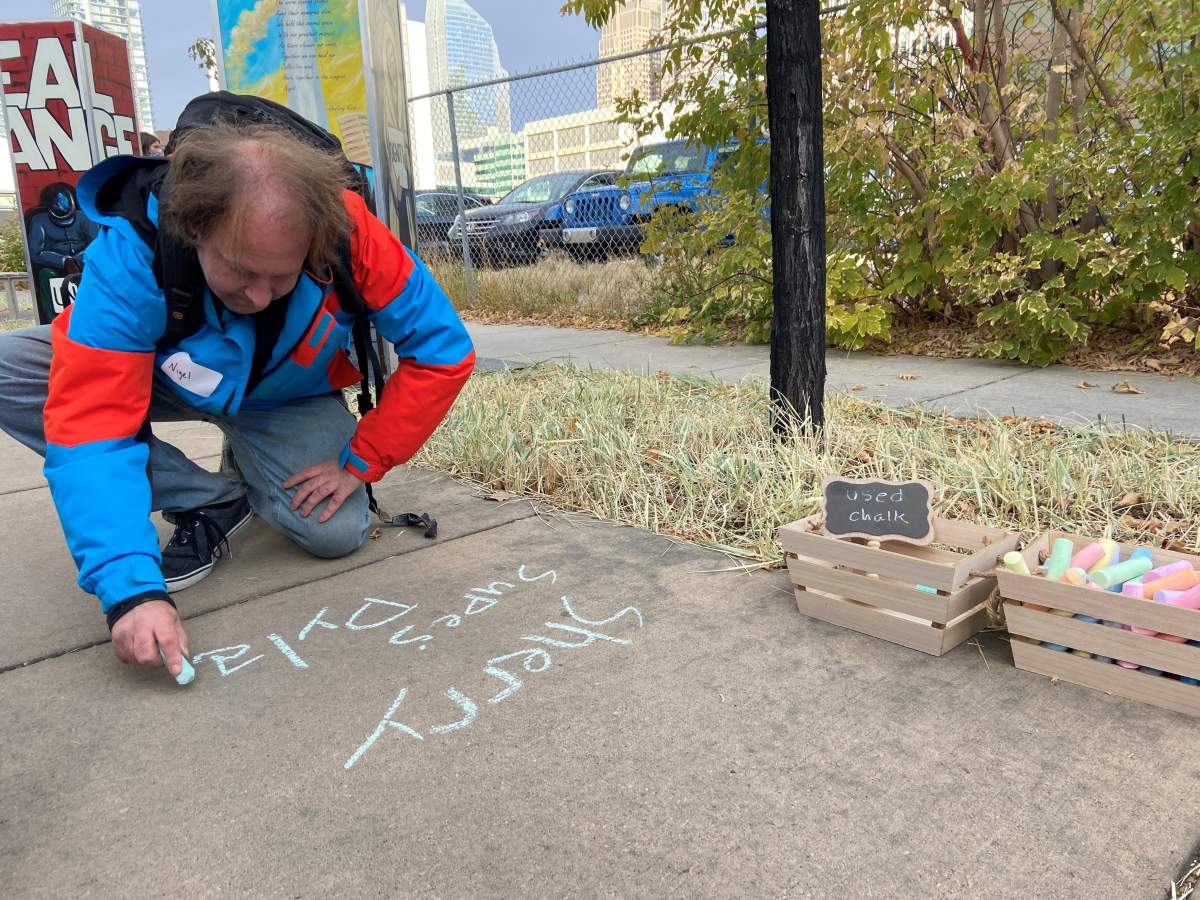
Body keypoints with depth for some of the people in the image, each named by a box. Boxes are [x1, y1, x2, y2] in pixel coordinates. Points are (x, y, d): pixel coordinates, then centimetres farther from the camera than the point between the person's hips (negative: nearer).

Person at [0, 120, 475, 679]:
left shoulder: (346, 233, -34)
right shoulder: (129, 256, -36)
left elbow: (443, 351, -27)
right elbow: (92, 429, -39)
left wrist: (359, 463, -26)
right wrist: (131, 589, -49)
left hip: (287, 399, 0)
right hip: (169, 378, 1)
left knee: (336, 533, -22)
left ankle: (248, 467, 13)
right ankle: (213, 502, -11)